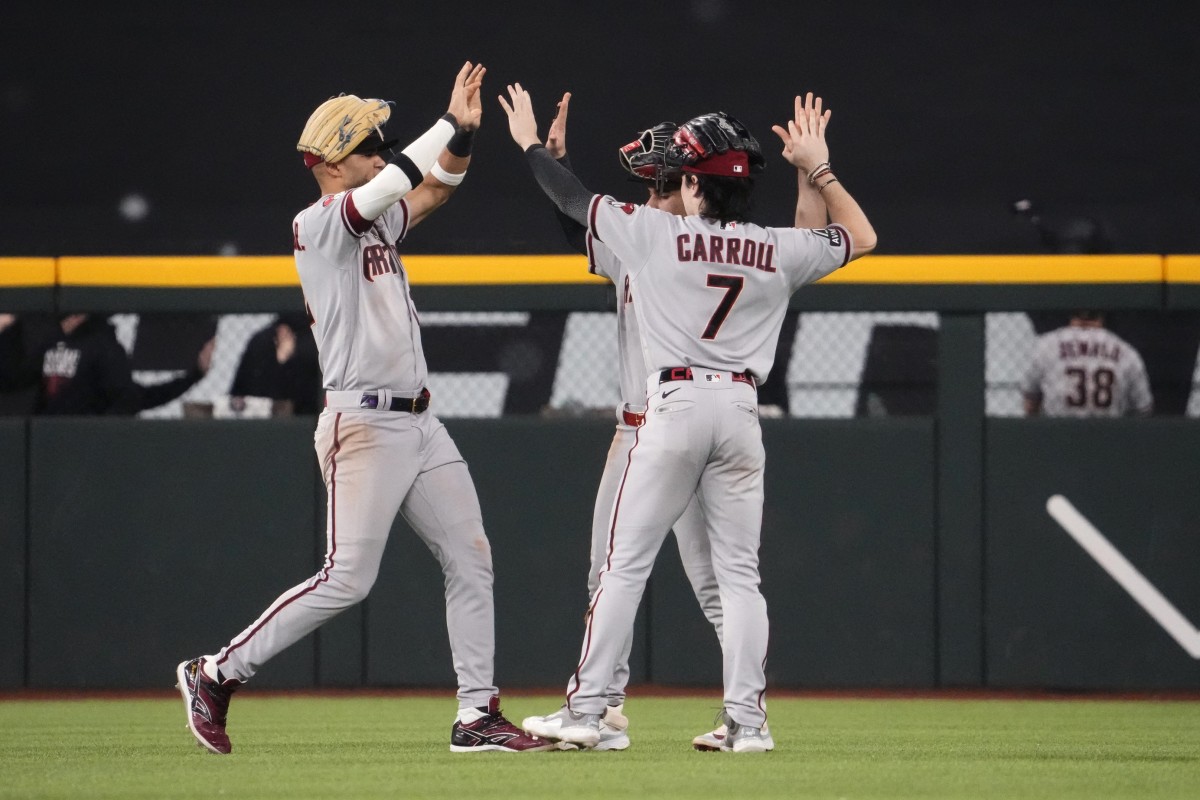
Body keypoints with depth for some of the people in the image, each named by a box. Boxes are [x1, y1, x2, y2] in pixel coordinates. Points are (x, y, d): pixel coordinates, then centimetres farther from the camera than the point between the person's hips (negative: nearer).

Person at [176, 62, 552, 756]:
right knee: (347, 579, -11)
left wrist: (464, 131, -2)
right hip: (363, 424, -9)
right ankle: (216, 674, 0)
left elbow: (433, 190, 16)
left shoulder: (379, 224, 17)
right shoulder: (317, 225, -8)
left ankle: (478, 716, 4)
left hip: (419, 423, 9)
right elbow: (389, 185, -22)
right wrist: (451, 124, -19)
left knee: (470, 560, 3)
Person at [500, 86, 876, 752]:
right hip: (741, 410, 3)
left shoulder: (658, 233, -3)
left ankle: (584, 710, 0)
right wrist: (817, 167, 21)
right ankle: (747, 719, 2)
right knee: (739, 573, 7)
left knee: (625, 565, 1)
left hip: (676, 404, -3)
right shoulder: (779, 251, 5)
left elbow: (574, 201, 9)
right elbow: (861, 236, 22)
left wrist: (530, 144, 25)